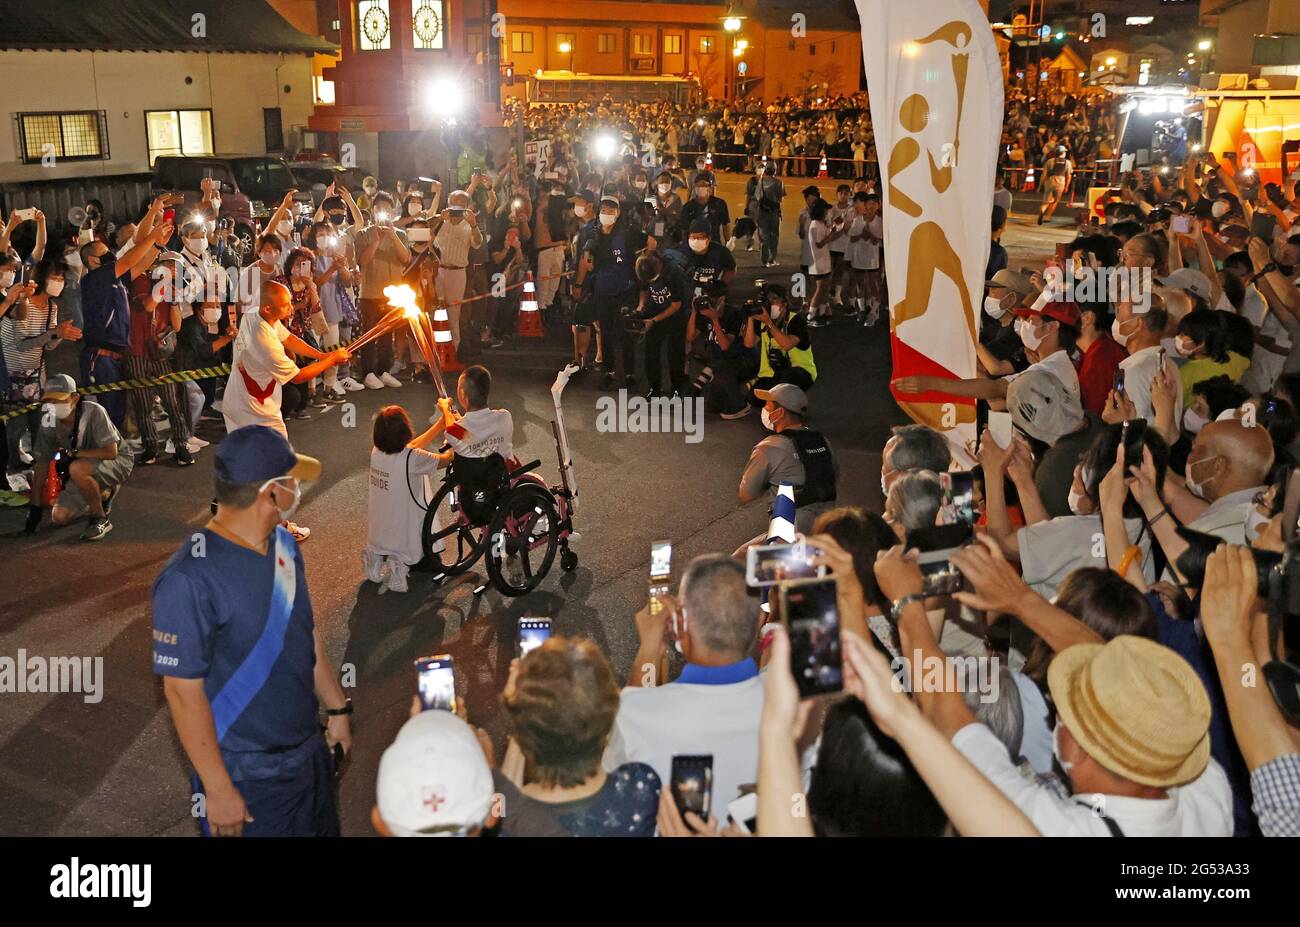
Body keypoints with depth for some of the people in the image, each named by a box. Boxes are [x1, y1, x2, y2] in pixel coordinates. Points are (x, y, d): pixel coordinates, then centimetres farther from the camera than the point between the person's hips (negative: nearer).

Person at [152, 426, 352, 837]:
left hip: (311, 752, 7)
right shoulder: (189, 579, -24)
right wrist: (219, 790, -18)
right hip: (246, 776, -7)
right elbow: (183, 691, -21)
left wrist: (337, 709, 16)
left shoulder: (284, 544, 1)